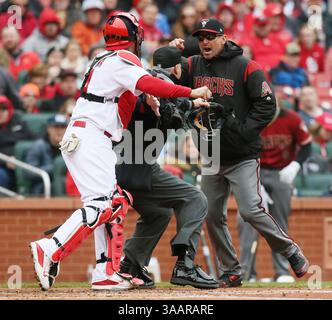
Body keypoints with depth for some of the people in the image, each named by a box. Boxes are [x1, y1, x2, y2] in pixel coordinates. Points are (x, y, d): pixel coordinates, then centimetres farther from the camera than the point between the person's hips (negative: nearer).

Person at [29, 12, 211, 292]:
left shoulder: (104, 60, 22)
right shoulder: (123, 59, -6)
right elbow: (148, 84, -21)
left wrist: (144, 97, 6)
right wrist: (191, 92, -21)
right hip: (90, 139, -10)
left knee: (116, 204, 10)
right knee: (101, 205, -18)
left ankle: (108, 273, 5)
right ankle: (50, 250, -27)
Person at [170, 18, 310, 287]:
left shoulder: (246, 67, -8)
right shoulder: (193, 66, 8)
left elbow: (267, 105, -10)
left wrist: (243, 131, -18)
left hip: (243, 156, -6)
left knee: (251, 210, -16)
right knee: (213, 215, 5)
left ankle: (291, 252, 2)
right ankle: (231, 273, 15)